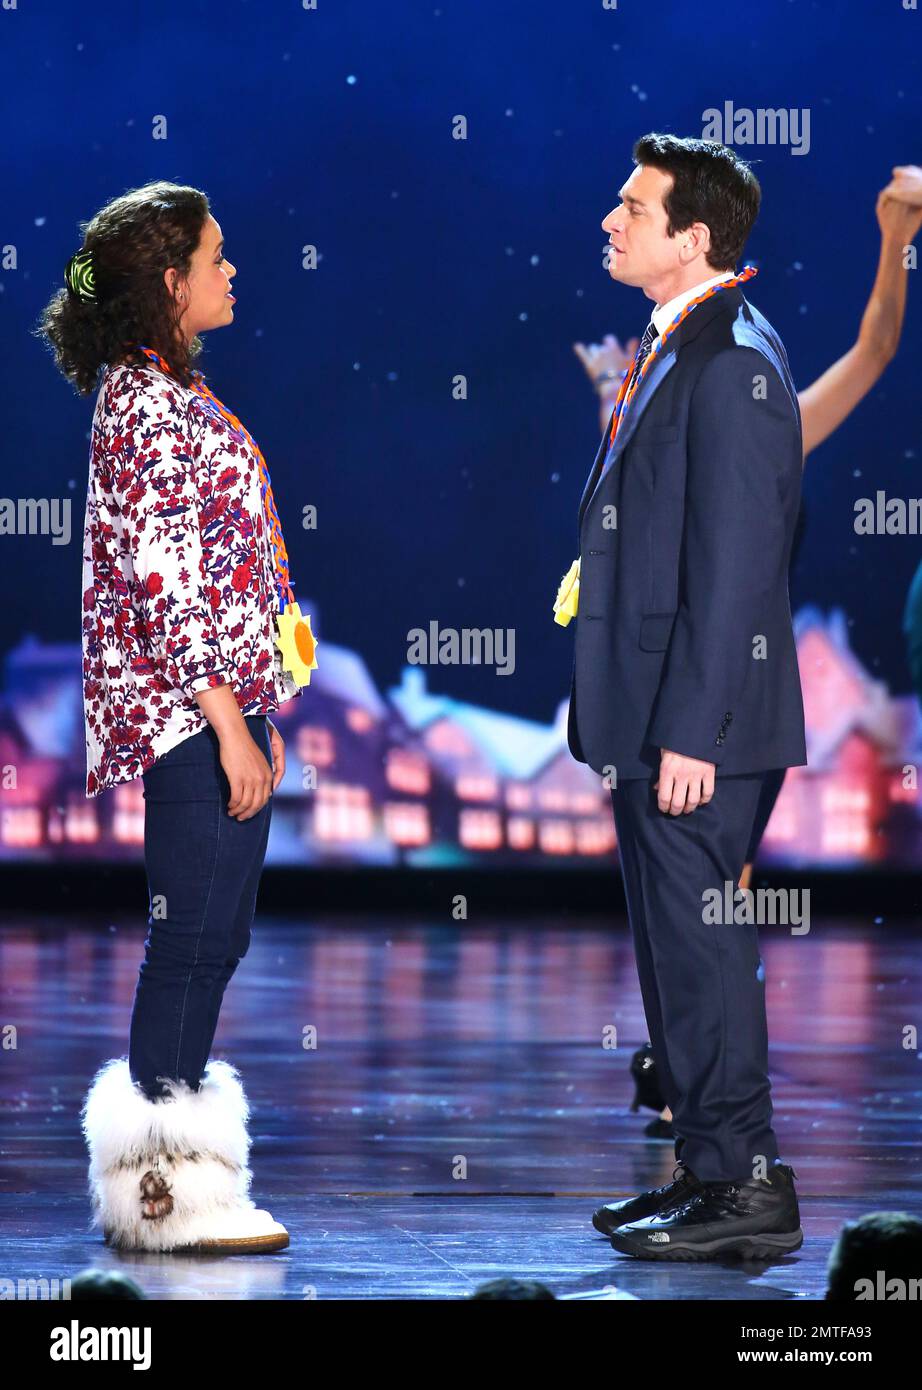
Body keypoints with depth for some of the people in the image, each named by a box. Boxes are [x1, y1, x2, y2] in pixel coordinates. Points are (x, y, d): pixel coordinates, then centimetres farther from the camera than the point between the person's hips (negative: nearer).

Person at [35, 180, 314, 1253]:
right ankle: (167, 1191, -1)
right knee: (196, 938, -7)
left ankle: (173, 1175, 16)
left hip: (219, 700, 10)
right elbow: (163, 578, -19)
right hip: (191, 710, -10)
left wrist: (256, 715, 19)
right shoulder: (149, 403, -14)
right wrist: (230, 724, -20)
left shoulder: (168, 392, 17)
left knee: (209, 940, 11)